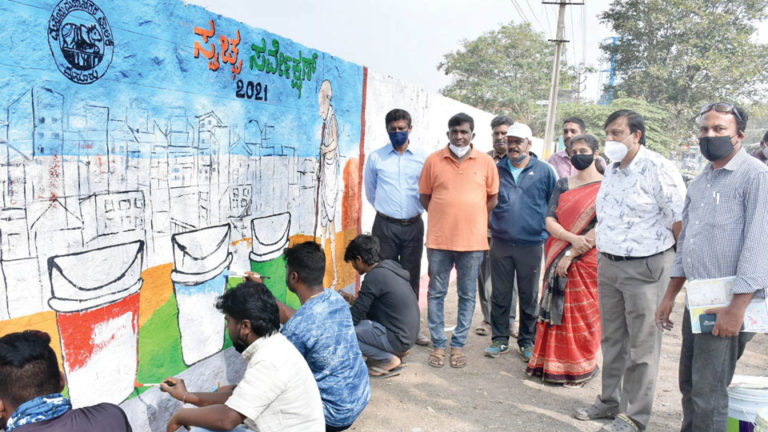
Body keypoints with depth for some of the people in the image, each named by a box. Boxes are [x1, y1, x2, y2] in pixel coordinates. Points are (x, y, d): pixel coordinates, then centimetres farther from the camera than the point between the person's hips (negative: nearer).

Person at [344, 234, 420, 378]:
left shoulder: (374, 277, -20)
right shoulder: (390, 265, 6)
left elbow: (354, 317, -14)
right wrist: (353, 299, 22)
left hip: (398, 338, -9)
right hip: (408, 334, 9)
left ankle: (388, 360, -2)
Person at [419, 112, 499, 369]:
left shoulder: (485, 162, 3)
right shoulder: (434, 160, 2)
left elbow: (493, 197, 11)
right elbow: (424, 196, 10)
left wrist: (472, 218, 2)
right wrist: (444, 216, 1)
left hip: (473, 240, 0)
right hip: (439, 239, 0)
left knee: (467, 295, 8)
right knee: (436, 293, 6)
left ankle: (458, 345, 21)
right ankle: (438, 345, 18)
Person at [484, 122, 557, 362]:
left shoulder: (544, 171, 2)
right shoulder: (496, 169, 7)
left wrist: (544, 231, 2)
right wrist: (492, 225, 8)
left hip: (532, 245, -1)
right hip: (500, 243, 2)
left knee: (529, 297, 8)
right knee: (500, 294, 7)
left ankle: (527, 341, 22)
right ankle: (500, 339, 20)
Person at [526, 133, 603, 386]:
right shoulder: (563, 185, 10)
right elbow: (550, 221, 1)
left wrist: (571, 254, -16)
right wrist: (572, 238, -16)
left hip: (587, 260, -4)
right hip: (558, 259, 4)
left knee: (582, 314, 3)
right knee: (555, 308, 9)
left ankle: (580, 369, 18)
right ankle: (552, 364, 22)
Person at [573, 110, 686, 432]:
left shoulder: (658, 169, -13)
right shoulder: (612, 171, 12)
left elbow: (679, 219, -12)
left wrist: (681, 258, -7)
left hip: (644, 268, -8)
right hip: (608, 264, 8)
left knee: (642, 345, 2)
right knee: (612, 339, 16)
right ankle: (611, 401, 31)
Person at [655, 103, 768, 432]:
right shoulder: (699, 182, 15)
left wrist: (737, 307, -21)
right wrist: (669, 297, 17)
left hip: (728, 305, -7)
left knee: (708, 393, -3)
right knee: (689, 383, 16)